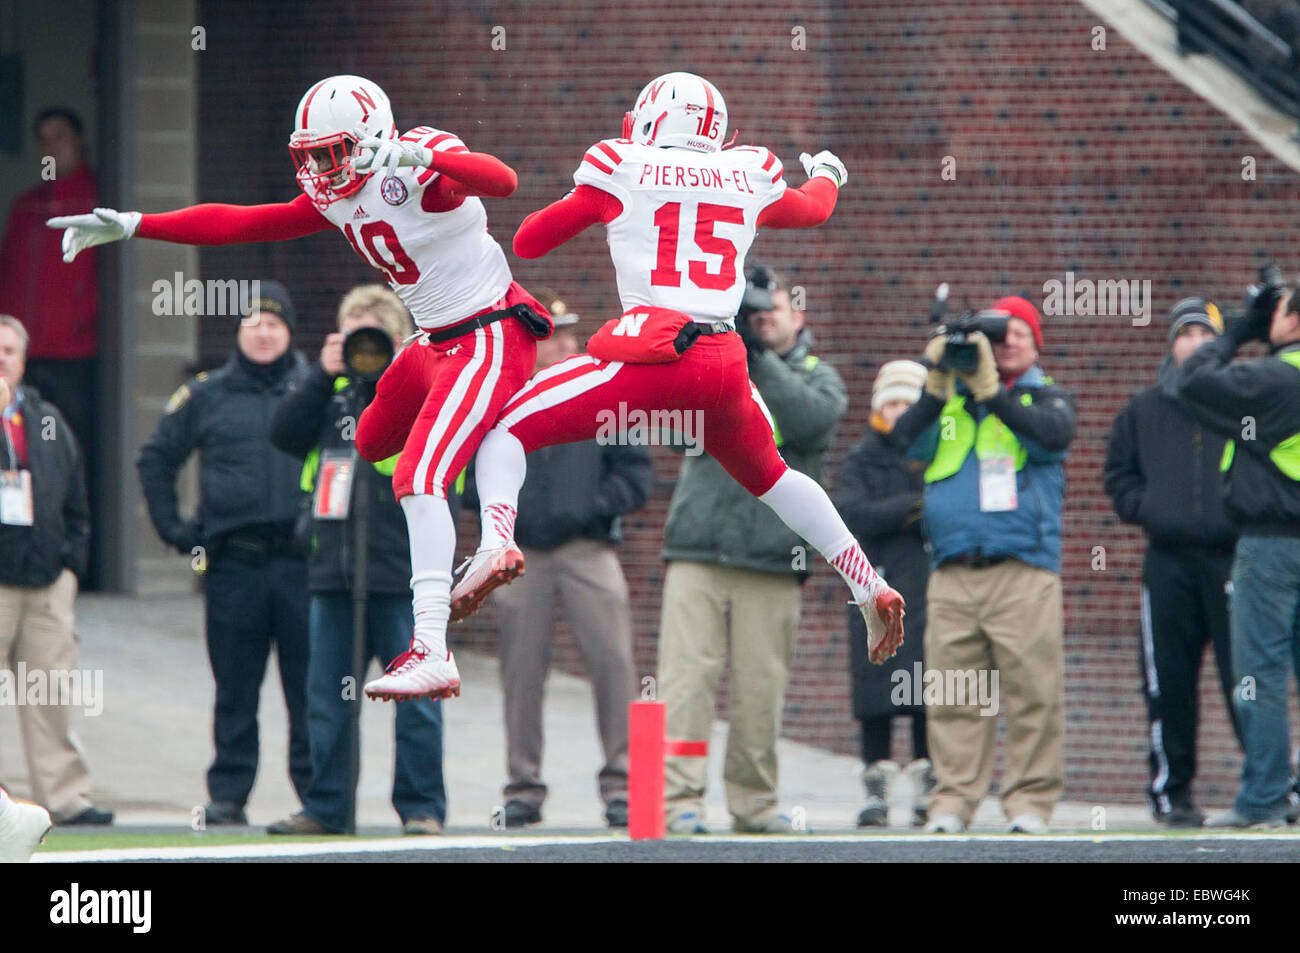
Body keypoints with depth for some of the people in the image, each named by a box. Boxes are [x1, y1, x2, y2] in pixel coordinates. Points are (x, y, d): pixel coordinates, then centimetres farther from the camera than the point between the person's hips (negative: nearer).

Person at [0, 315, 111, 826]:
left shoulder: (47, 420, 18)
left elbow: (74, 498, 22)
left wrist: (71, 559, 13)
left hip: (47, 577, 4)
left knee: (50, 689, 3)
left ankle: (63, 795, 5)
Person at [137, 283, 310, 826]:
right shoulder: (206, 396, 10)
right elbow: (156, 460, 19)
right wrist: (174, 529, 11)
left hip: (302, 559, -1)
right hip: (233, 565, 1)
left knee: (310, 687, -2)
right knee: (235, 689, 2)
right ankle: (228, 795, 6)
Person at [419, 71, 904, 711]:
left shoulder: (622, 170, 8)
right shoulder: (749, 179, 16)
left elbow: (527, 243, 16)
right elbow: (811, 210, 40)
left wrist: (588, 205, 35)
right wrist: (826, 176, 63)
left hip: (650, 353, -4)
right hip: (725, 363, 4)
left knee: (507, 429, 3)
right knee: (769, 475, 31)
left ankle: (495, 542, -24)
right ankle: (869, 586, 25)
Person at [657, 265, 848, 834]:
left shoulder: (819, 377, 12)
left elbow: (810, 417, -9)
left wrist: (758, 358, -15)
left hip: (771, 562, 0)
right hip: (697, 553, 0)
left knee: (761, 688, 1)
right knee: (686, 677, -10)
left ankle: (754, 802, 11)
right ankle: (679, 798, -12)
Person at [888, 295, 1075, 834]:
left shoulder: (1044, 399, 14)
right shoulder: (948, 401, 20)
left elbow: (1053, 435, -9)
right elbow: (904, 442, 5)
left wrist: (990, 390, -13)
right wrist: (936, 387, -5)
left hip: (1023, 571, -2)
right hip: (951, 573, 2)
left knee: (1032, 689, -7)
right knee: (953, 695, -2)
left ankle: (1030, 802, -5)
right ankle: (953, 799, 1)